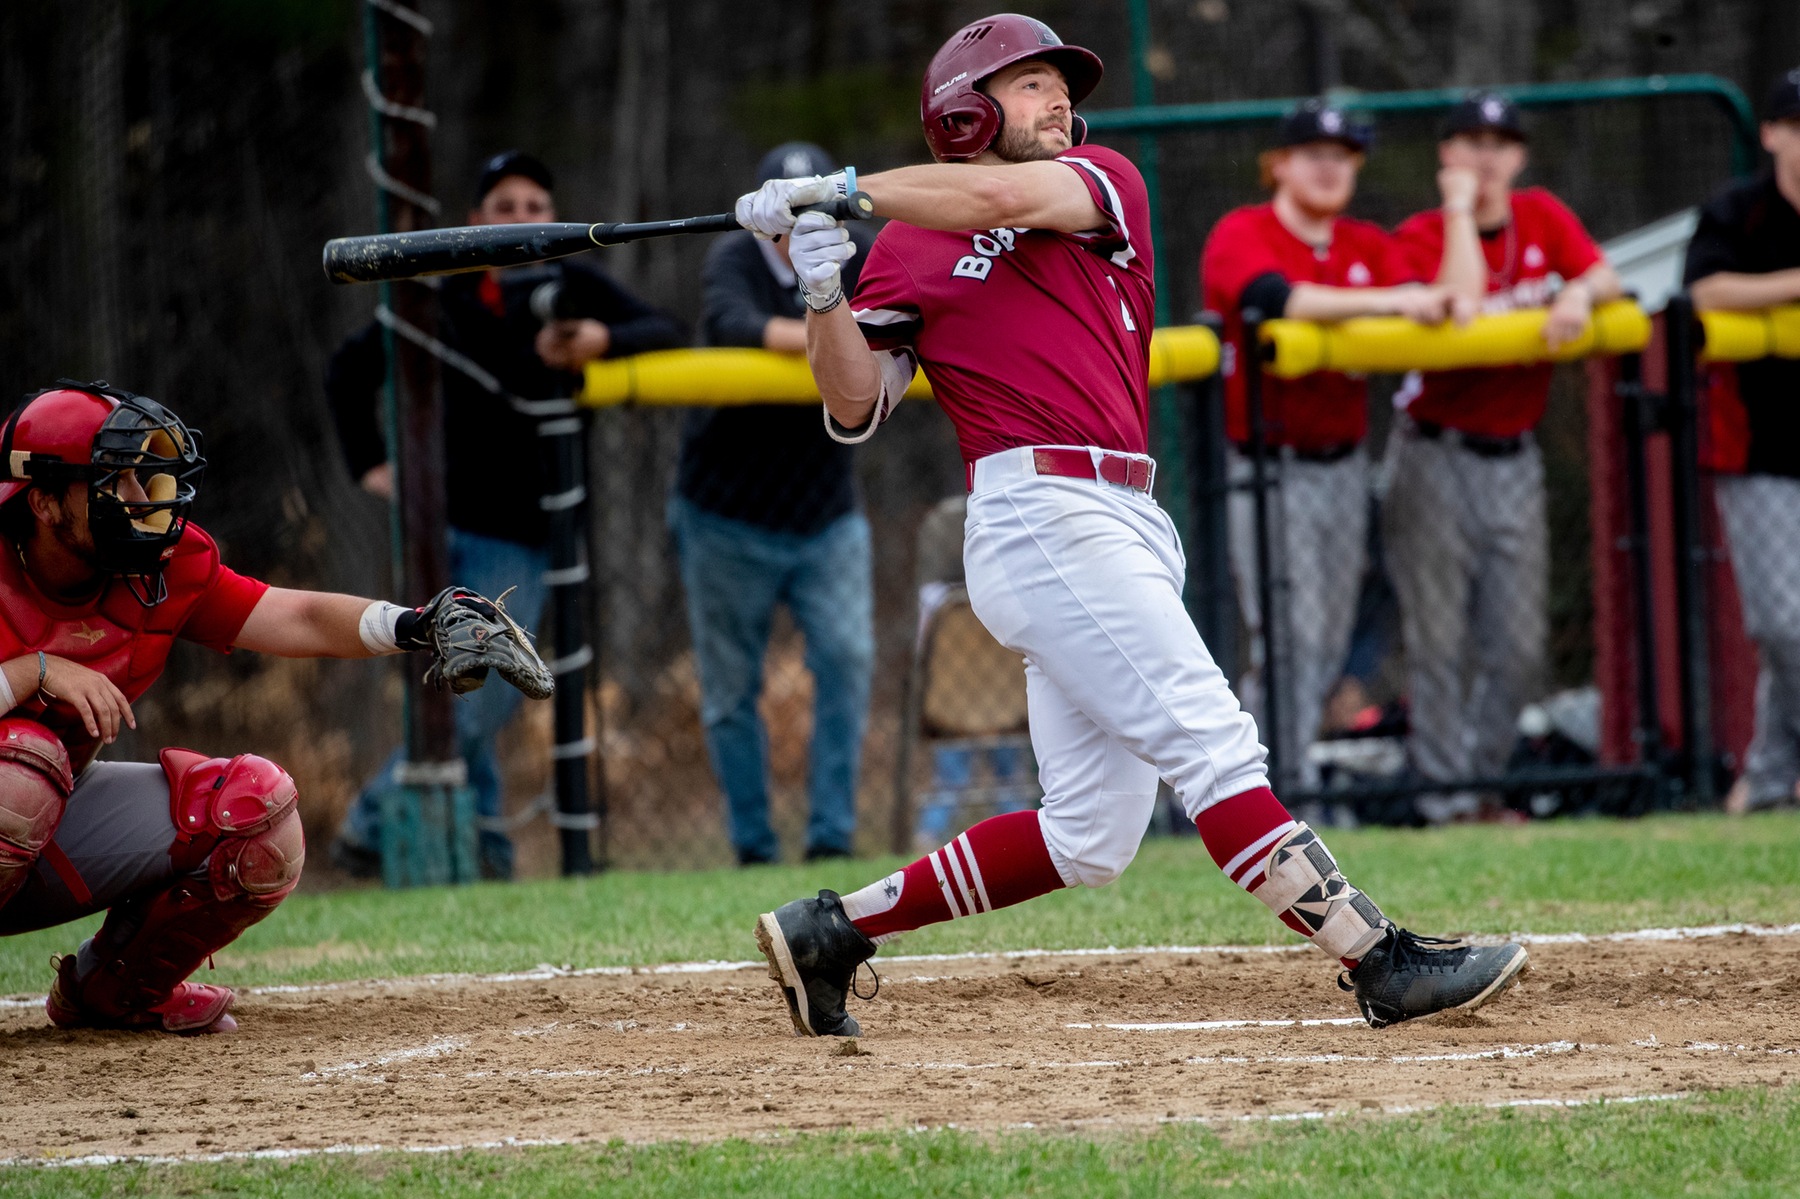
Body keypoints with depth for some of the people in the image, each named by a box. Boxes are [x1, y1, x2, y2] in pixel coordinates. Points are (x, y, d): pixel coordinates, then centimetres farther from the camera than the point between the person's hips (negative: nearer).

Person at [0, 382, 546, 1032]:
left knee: (257, 808, -10)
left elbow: (300, 620, -8)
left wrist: (412, 626, -24)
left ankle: (115, 986, 11)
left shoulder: (161, 567, -5)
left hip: (60, 818, 6)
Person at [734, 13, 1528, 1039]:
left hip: (1130, 530, 6)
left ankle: (831, 930, 14)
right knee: (1211, 741, -14)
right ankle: (1381, 962, -18)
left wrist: (834, 188, -8)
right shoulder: (910, 250, 9)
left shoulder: (1107, 185, 16)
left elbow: (1001, 197, -6)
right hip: (1043, 519, -6)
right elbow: (857, 407, 1)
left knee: (1089, 838, 7)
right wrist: (825, 294, -15)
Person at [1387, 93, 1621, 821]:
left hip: (1514, 458, 4)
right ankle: (1444, 788, 0)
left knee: (1520, 645, 4)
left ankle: (1484, 776, 15)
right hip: (1437, 454, -4)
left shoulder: (1542, 218, 8)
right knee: (1441, 637, -6)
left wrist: (1578, 292, -24)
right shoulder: (1421, 236, -6)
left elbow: (1605, 278, -2)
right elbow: (1461, 303, -24)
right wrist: (1461, 207, -16)